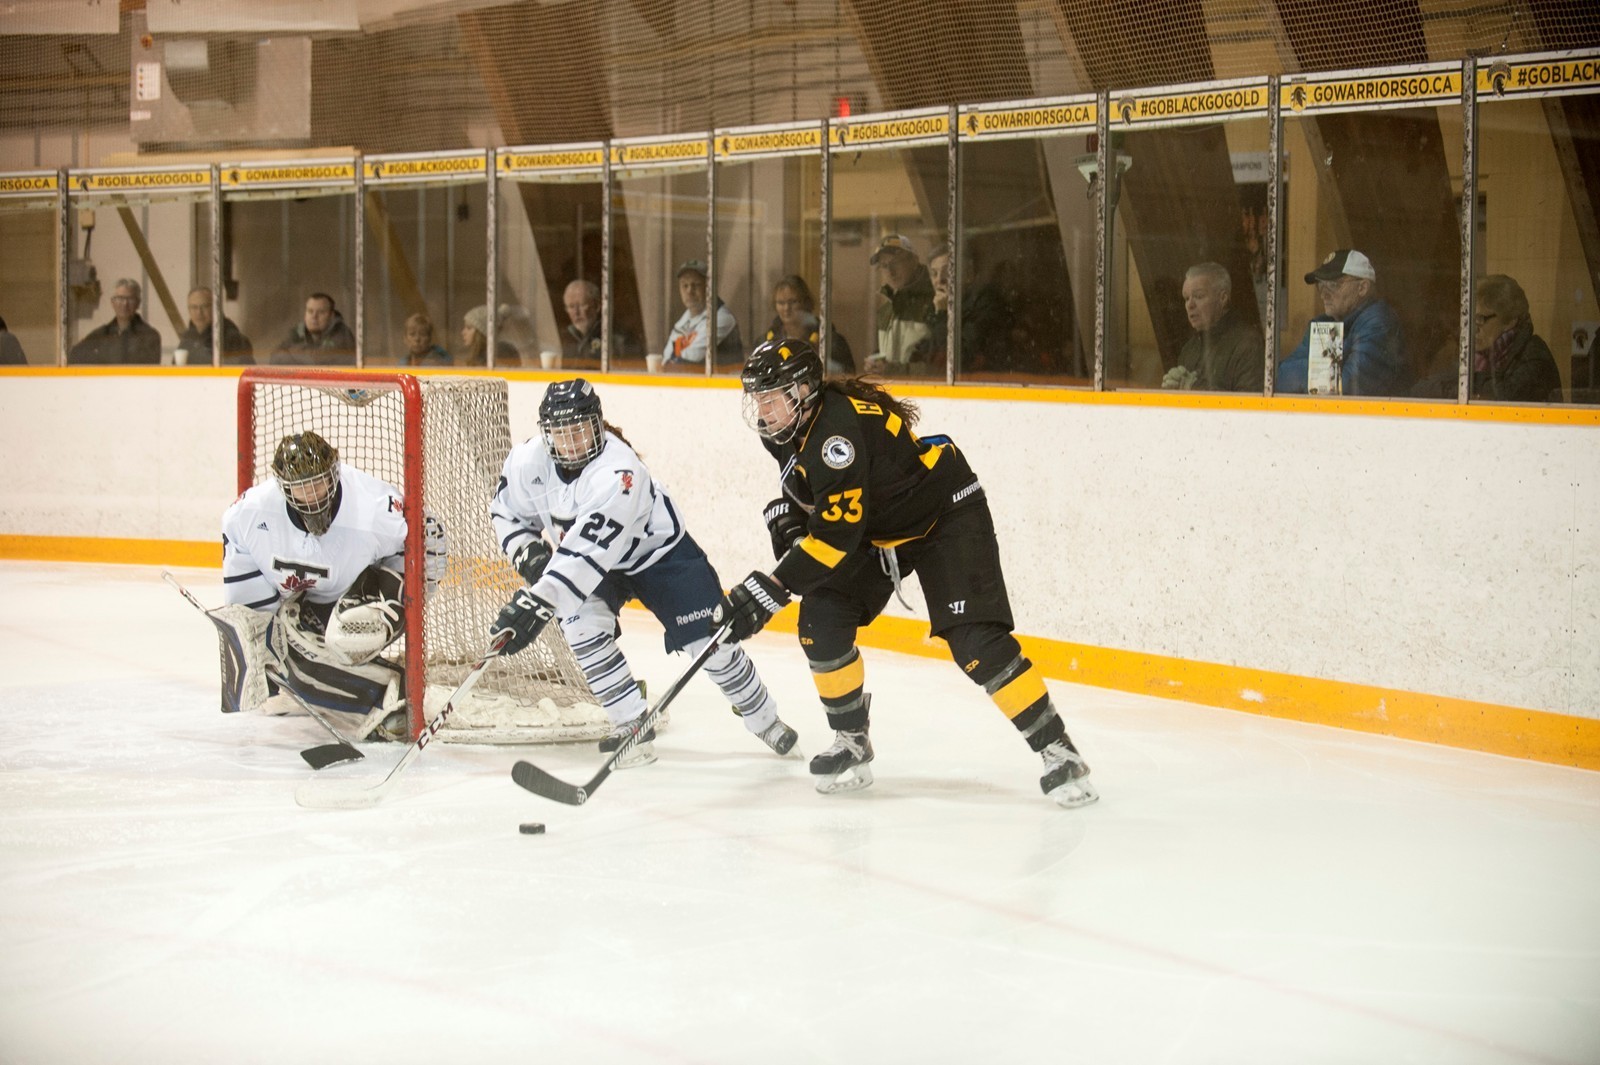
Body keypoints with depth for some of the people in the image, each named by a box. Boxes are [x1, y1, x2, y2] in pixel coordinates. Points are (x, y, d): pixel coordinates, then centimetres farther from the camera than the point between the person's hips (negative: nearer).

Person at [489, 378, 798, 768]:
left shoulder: (619, 472, -40)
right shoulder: (528, 462, -20)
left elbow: (588, 553, -48)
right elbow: (506, 514, -1)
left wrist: (537, 604, -54)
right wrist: (529, 556, -21)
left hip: (658, 550, -4)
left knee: (709, 641, -4)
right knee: (582, 623, -24)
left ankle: (763, 719, 21)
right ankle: (631, 724, -10)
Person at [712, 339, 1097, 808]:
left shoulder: (839, 429, -34)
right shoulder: (786, 430, -5)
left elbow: (838, 534, -36)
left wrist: (772, 588, -36)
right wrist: (786, 513, -4)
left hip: (946, 514, -9)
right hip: (877, 528, 9)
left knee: (975, 640, -19)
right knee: (821, 622, -6)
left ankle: (1057, 751, -13)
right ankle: (852, 742, 9)